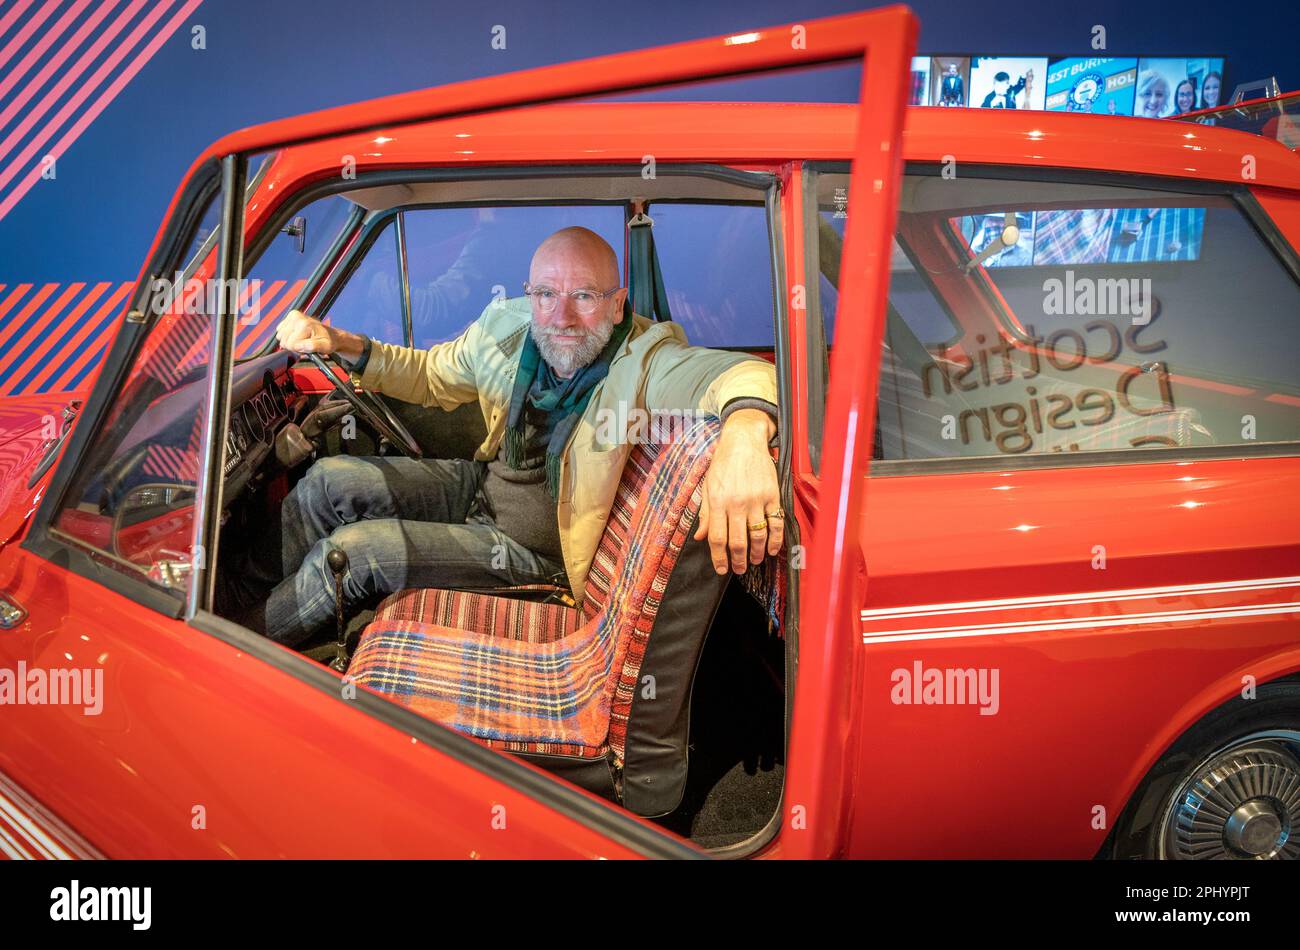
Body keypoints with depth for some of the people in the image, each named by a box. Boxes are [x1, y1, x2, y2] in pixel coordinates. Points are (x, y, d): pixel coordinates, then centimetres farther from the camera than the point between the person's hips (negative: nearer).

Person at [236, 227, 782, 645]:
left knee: (352, 549, -15)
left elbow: (743, 376, -49)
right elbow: (431, 376, 11)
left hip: (544, 550, -6)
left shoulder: (644, 366, -29)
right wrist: (340, 345, -4)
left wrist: (744, 431, -74)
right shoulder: (507, 326, -9)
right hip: (481, 485, 6)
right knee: (332, 480, -6)